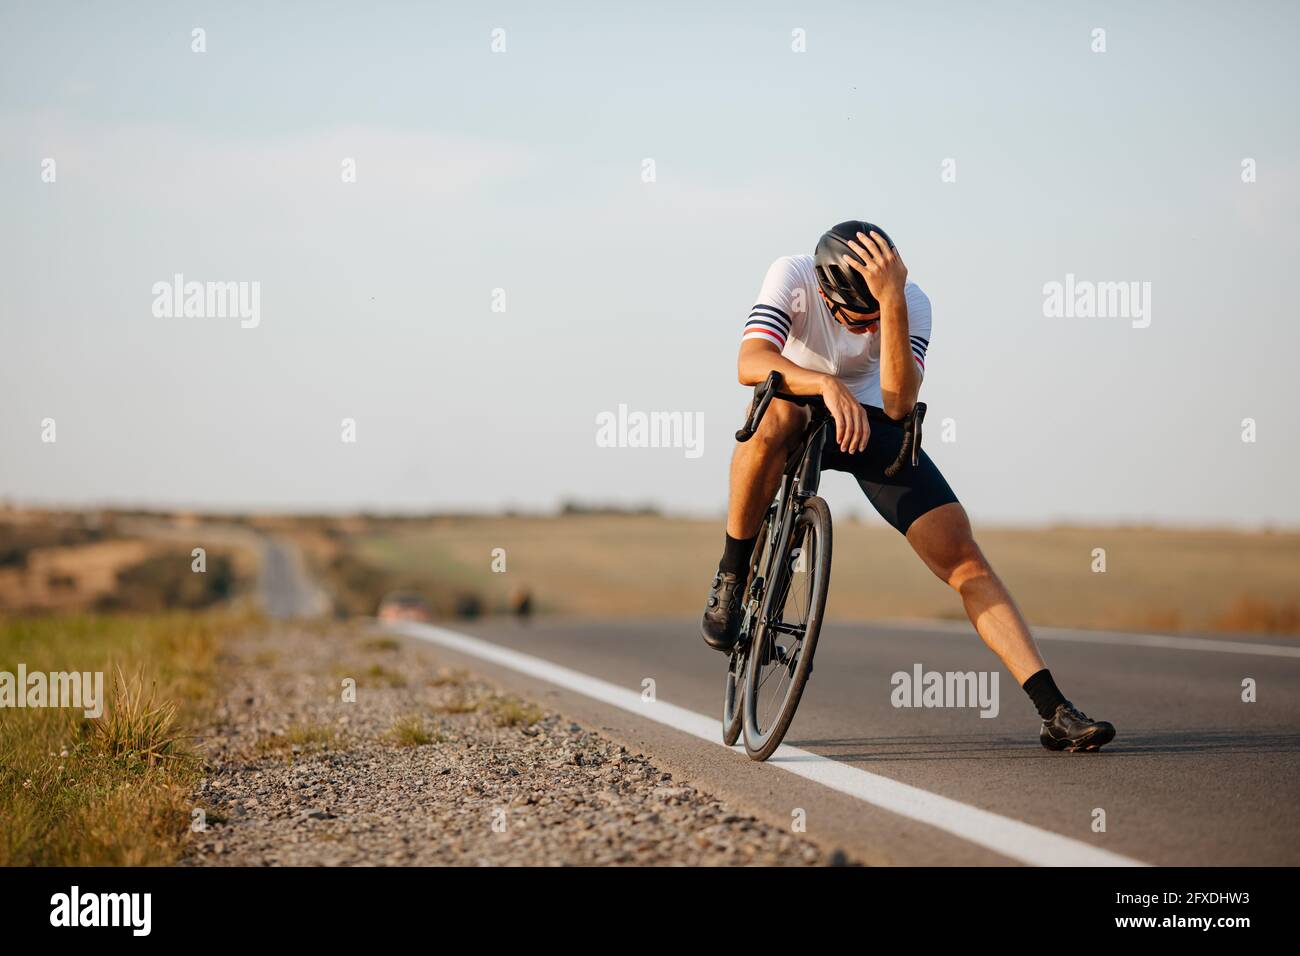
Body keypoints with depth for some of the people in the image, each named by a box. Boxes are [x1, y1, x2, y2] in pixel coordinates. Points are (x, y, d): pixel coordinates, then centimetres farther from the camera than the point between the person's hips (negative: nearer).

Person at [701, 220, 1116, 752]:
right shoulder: (792, 276, -24)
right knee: (773, 419, -41)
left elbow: (898, 404, -35)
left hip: (870, 422, 2)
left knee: (962, 555, -15)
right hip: (801, 410, -1)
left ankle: (1054, 712, -16)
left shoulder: (911, 303, -21)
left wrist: (891, 301, -43)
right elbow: (750, 363, -36)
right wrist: (826, 383, -53)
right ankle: (731, 577, -21)